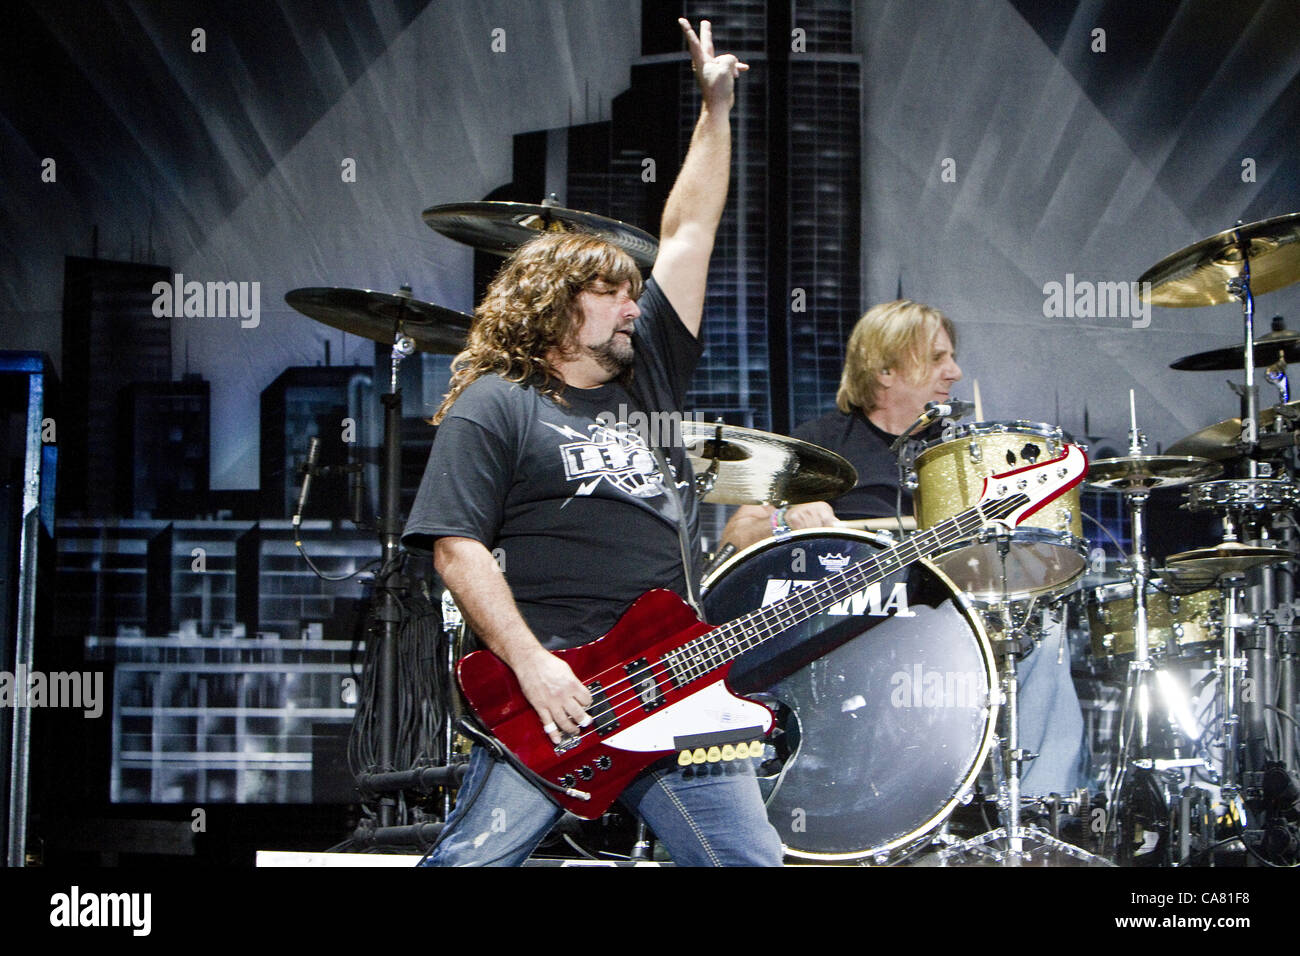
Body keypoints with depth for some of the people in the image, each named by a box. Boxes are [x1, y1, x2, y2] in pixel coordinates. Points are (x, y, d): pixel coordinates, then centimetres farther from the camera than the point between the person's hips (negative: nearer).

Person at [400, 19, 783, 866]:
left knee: (751, 858, 4)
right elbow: (457, 546, -7)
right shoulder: (493, 407, 1)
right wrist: (530, 663, -15)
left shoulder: (648, 371, 18)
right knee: (473, 859, -9)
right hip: (550, 694, -6)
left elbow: (689, 233, 19)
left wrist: (717, 109, 18)